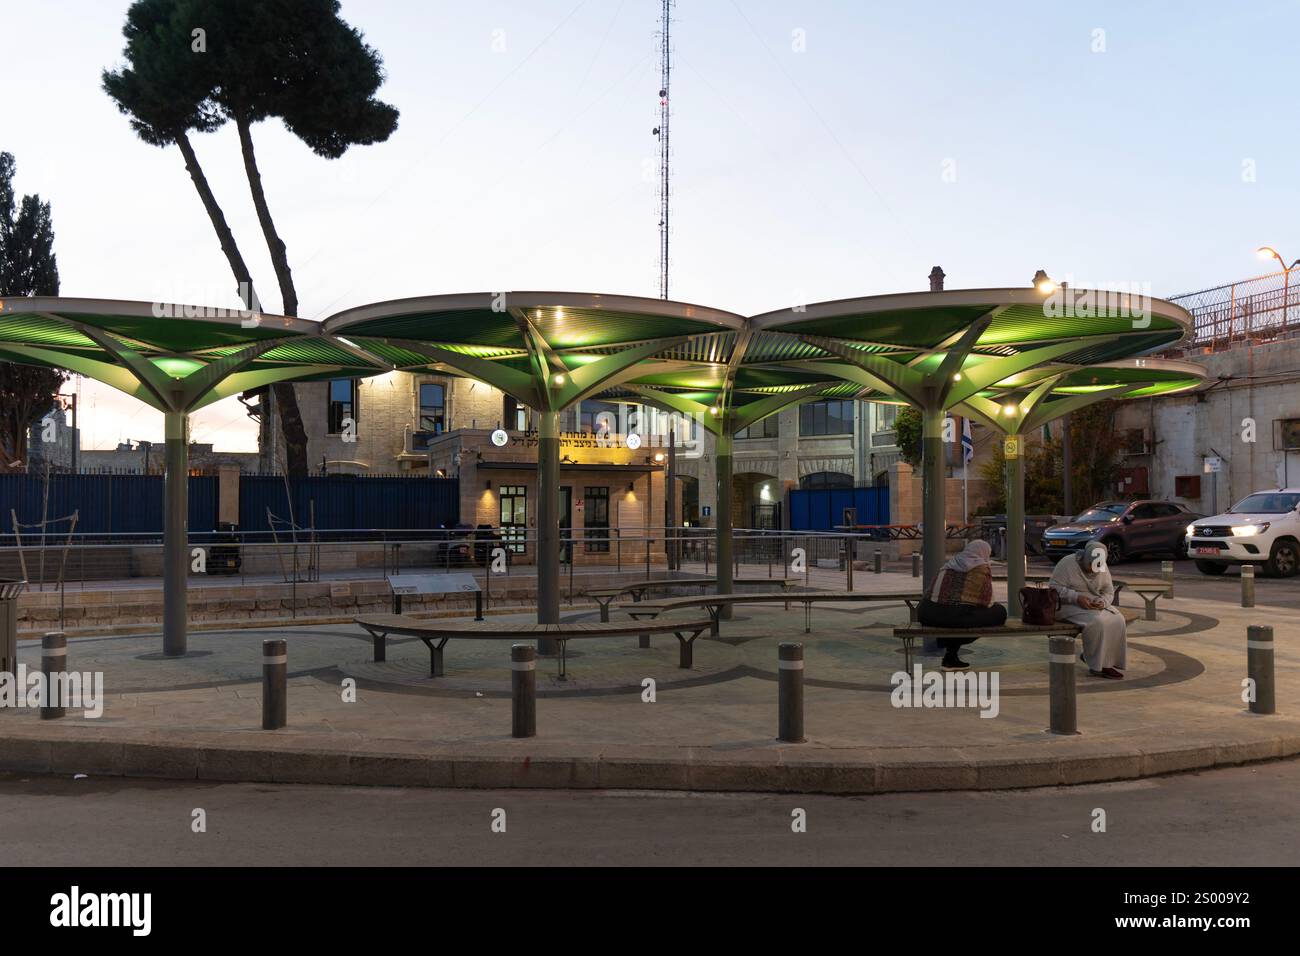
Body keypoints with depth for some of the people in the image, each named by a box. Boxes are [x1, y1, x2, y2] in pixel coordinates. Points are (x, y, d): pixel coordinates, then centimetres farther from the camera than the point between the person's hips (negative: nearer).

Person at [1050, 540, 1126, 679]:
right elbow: (1053, 588, -16)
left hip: (1094, 605, 6)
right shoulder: (1067, 563, -13)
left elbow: (1109, 592, 8)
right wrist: (1076, 597, -28)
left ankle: (1109, 662, -14)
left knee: (1118, 620, -21)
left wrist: (1103, 602, -16)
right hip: (1069, 606, -6)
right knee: (1097, 621, -33)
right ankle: (1098, 667, -23)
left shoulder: (1102, 569, 5)